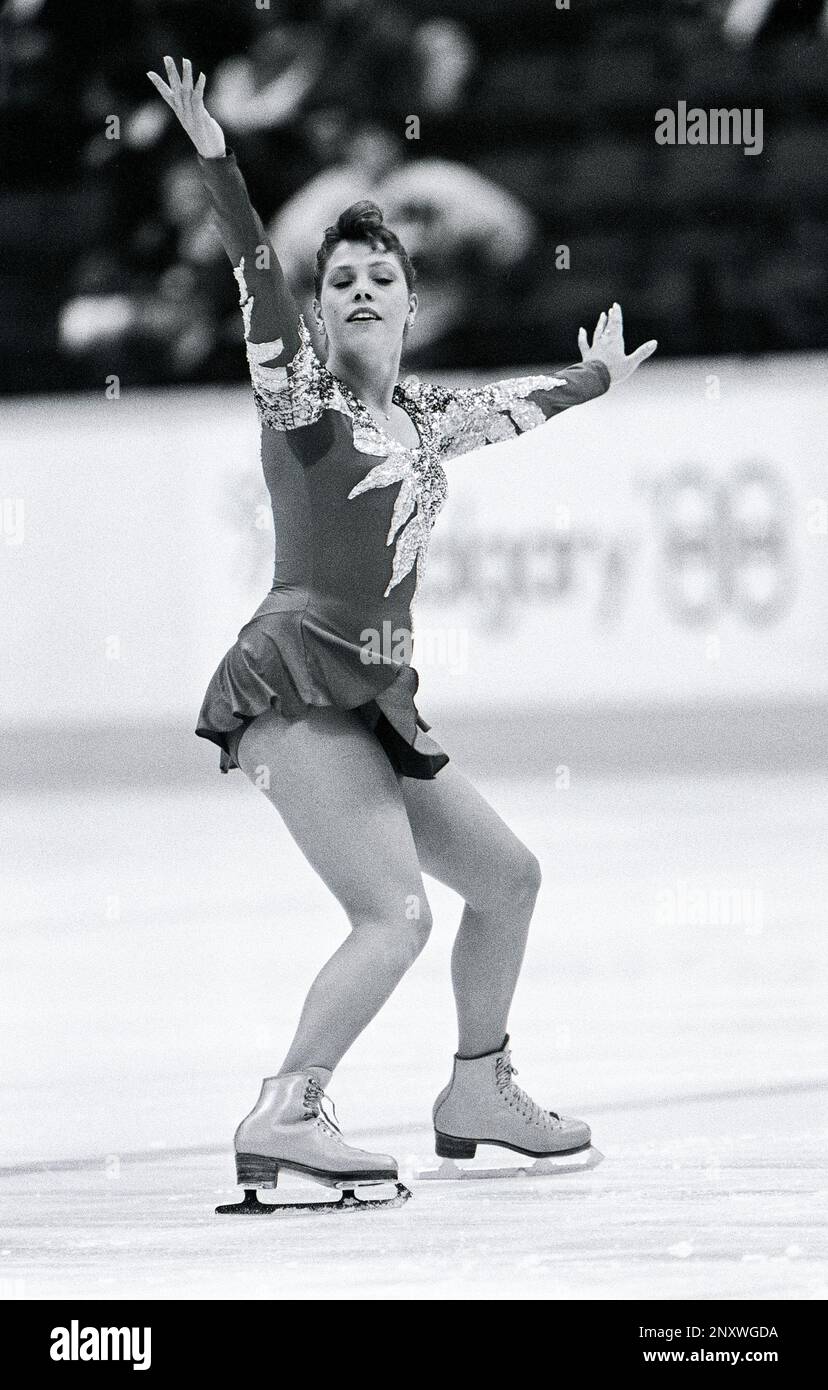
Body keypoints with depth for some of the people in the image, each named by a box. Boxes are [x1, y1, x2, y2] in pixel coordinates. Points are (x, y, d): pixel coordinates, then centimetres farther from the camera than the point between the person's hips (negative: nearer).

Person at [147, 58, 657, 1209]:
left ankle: (478, 1093, 32)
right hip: (297, 689, -8)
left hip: (375, 702, 8)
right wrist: (217, 163, -29)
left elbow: (513, 407, 38)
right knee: (397, 916, -23)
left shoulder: (422, 421, 18)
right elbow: (258, 283, -16)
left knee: (507, 877, 18)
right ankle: (285, 1117, -26)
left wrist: (593, 379, 54)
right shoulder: (300, 397, -2)